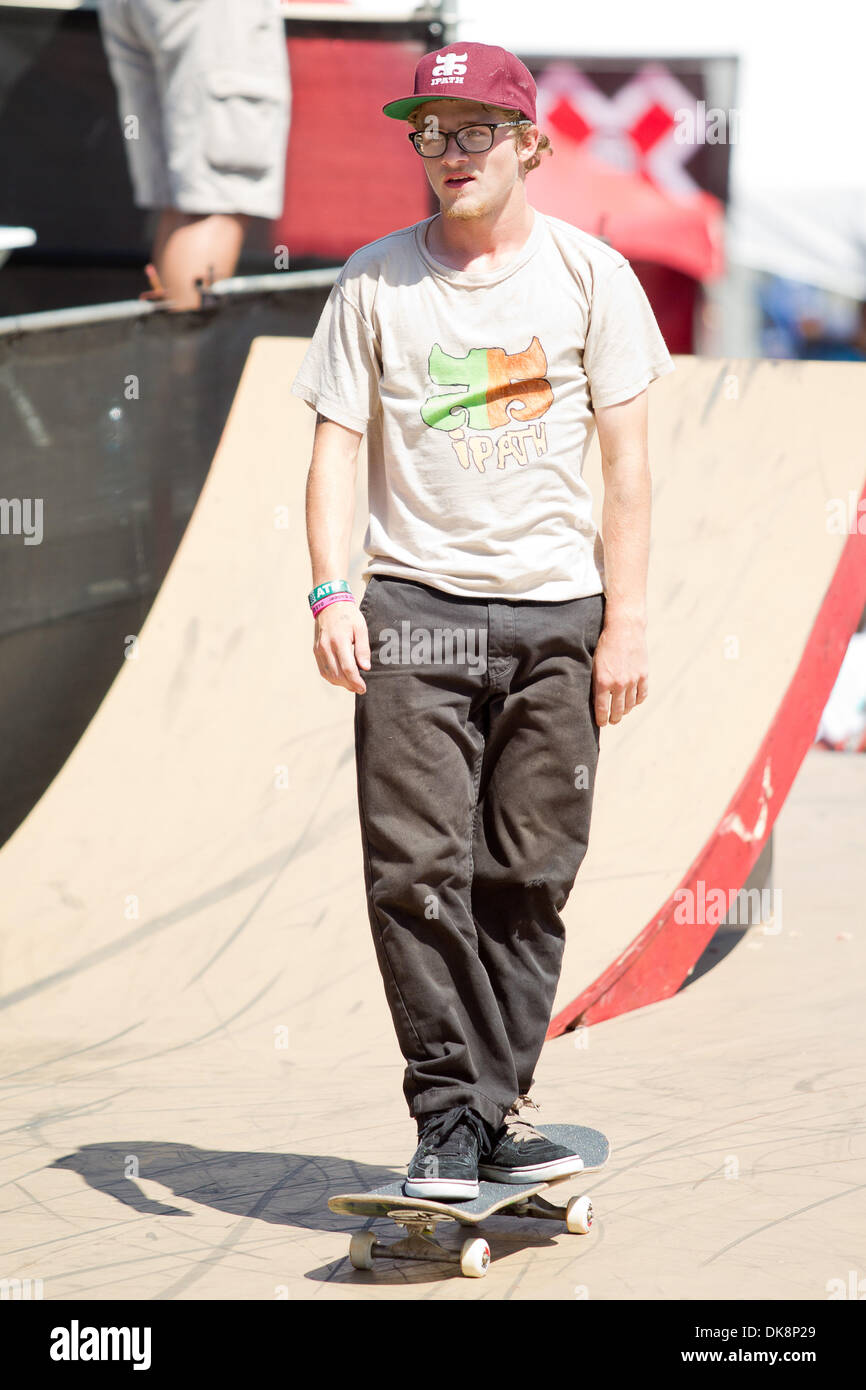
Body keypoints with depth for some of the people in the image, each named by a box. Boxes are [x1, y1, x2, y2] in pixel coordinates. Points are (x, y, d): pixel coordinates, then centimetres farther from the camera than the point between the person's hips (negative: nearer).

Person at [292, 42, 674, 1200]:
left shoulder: (589, 274, 6)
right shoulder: (374, 281, 6)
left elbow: (627, 461, 5)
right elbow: (337, 445, 5)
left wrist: (625, 622, -2)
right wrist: (332, 594, -9)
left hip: (556, 611, 1)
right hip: (416, 611, 0)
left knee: (530, 878, 1)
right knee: (419, 869, -9)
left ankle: (498, 1113, 8)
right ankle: (449, 1116, -5)